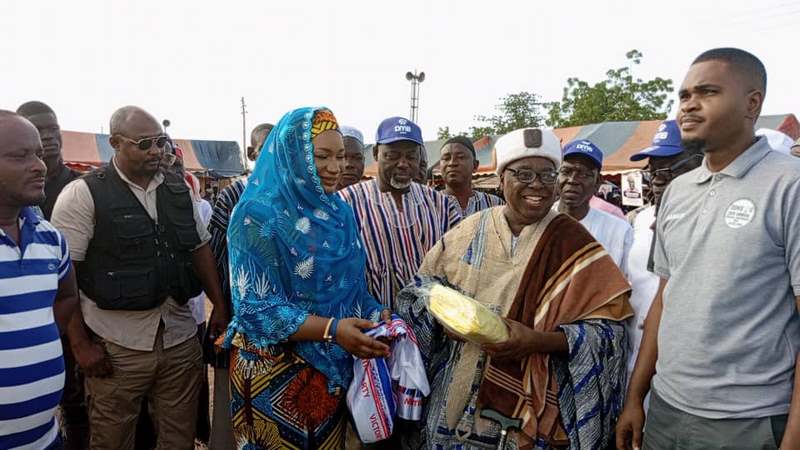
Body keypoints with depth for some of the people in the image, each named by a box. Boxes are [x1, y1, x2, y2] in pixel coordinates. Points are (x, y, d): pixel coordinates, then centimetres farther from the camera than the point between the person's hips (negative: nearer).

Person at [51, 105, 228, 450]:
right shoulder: (82, 194, -7)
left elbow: (199, 248, 14)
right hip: (118, 346, -4)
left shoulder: (179, 189, 8)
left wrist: (219, 305, 8)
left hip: (180, 337, 4)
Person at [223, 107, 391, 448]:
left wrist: (375, 316, -12)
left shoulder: (341, 213, 3)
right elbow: (256, 307, -20)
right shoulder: (257, 215, -17)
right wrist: (331, 330, -30)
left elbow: (352, 288, 8)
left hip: (332, 368, 6)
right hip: (274, 370, -6)